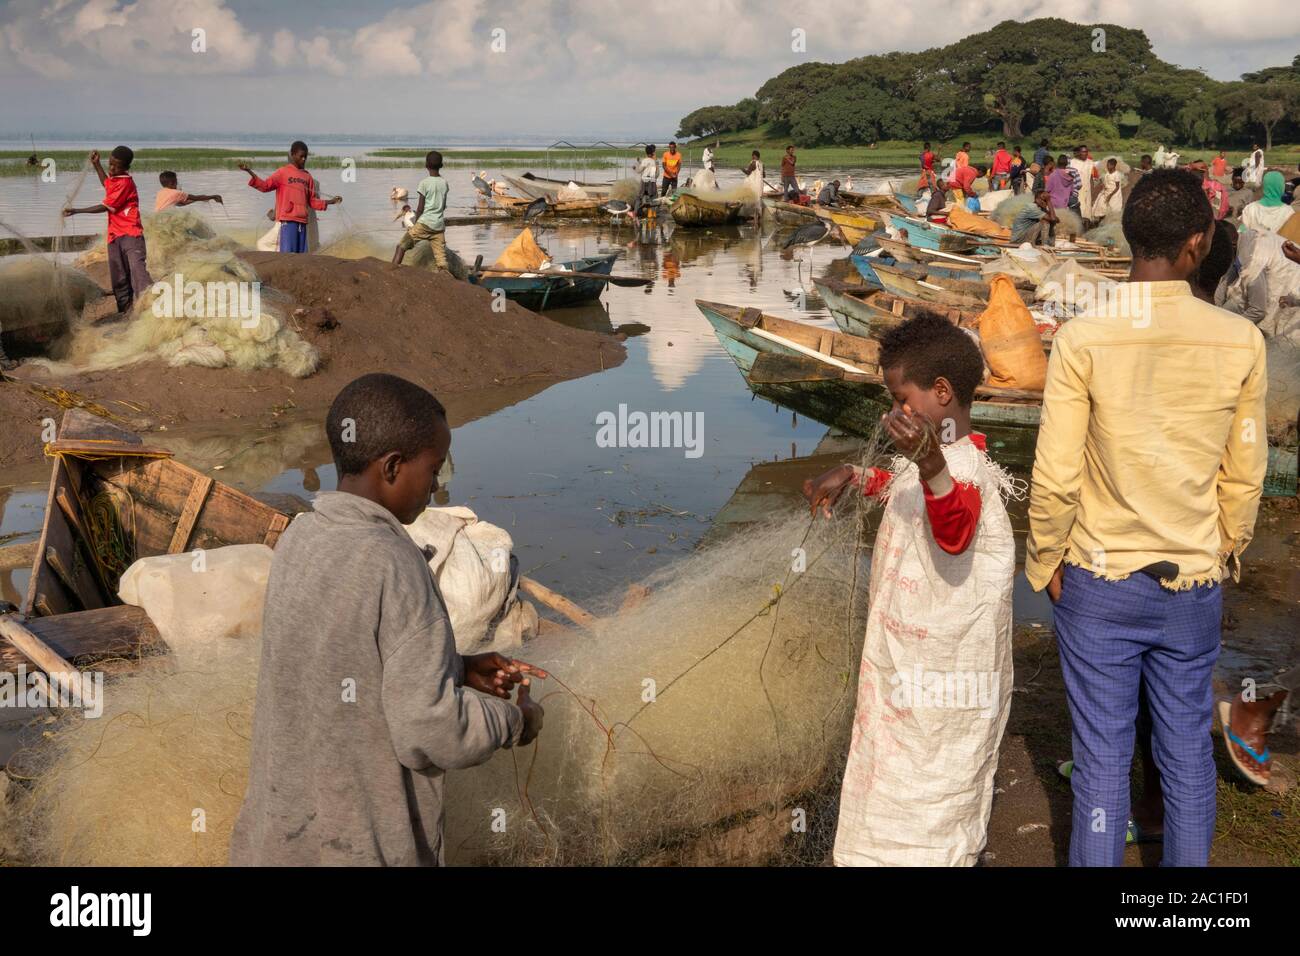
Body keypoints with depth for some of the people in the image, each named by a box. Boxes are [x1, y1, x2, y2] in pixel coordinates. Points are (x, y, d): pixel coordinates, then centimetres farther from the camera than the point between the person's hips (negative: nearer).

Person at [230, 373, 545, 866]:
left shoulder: (299, 539, -1)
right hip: (360, 843, -7)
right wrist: (512, 720, -5)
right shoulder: (394, 567, -23)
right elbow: (431, 732, -22)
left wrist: (460, 670, 8)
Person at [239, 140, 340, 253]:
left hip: (302, 222, 5)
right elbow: (265, 185, -6)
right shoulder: (283, 172, 3)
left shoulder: (307, 176, 16)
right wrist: (249, 171, -17)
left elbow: (312, 201, 18)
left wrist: (330, 202, 8)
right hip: (288, 221, -5)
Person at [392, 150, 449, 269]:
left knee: (402, 246, 1)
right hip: (439, 225, 5)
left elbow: (420, 207, -6)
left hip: (425, 223, -5)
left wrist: (415, 223, 6)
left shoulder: (424, 183, -7)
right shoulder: (444, 183, 8)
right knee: (441, 258, 1)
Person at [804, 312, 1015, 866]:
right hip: (912, 661, 10)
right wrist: (852, 477, 14)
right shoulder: (933, 454, 6)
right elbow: (898, 484, 30)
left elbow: (954, 530, -50)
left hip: (939, 678, -10)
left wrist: (930, 463, -66)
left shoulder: (961, 468, -27)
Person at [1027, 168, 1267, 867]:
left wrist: (1044, 561, 4)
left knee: (1102, 758, 8)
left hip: (1099, 581, -2)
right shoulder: (1240, 342, -7)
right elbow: (1246, 475, 1)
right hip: (1193, 584, 2)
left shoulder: (1082, 339, -14)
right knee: (1188, 754, 16)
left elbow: (1055, 477, -12)